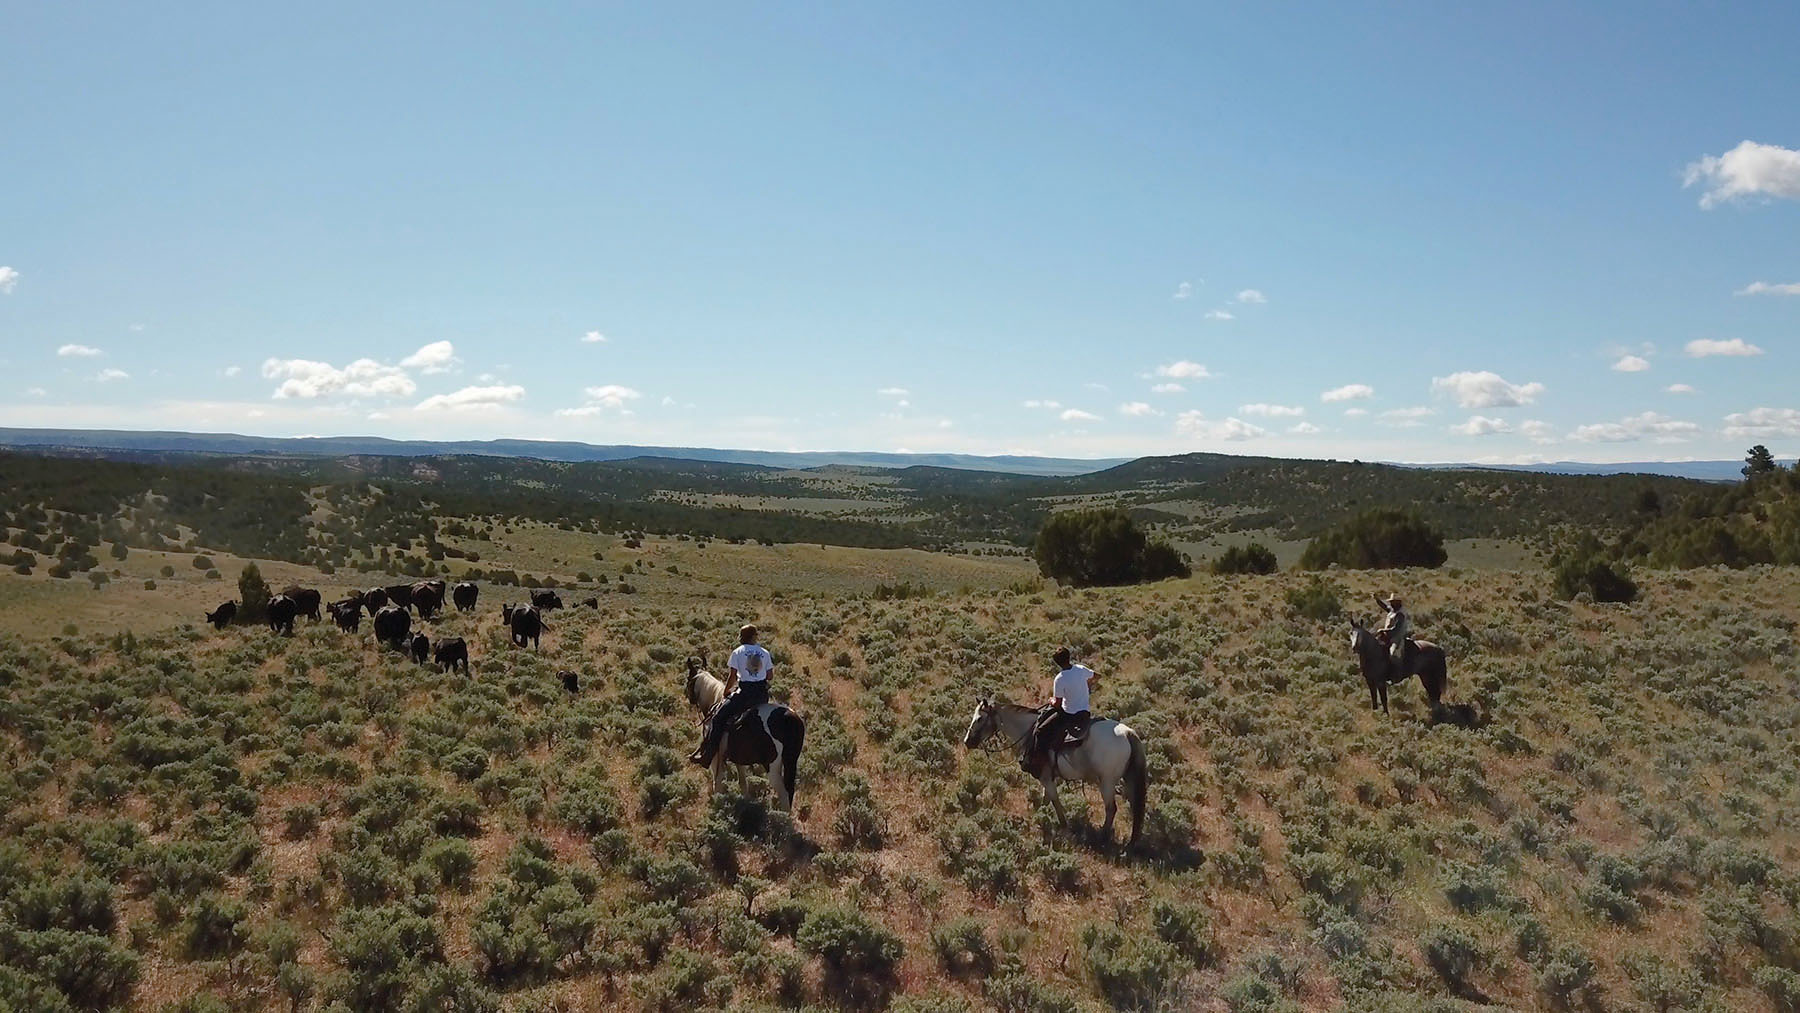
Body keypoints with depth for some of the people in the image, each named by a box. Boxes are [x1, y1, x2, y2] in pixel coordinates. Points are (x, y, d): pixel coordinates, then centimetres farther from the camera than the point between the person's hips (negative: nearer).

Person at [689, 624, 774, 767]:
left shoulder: (738, 652, -2)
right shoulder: (765, 653, 9)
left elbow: (732, 676, -3)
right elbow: (769, 675, 9)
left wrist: (726, 691, 10)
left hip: (745, 692, -5)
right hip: (763, 695, 5)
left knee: (718, 717, 1)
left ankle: (706, 756, -3)